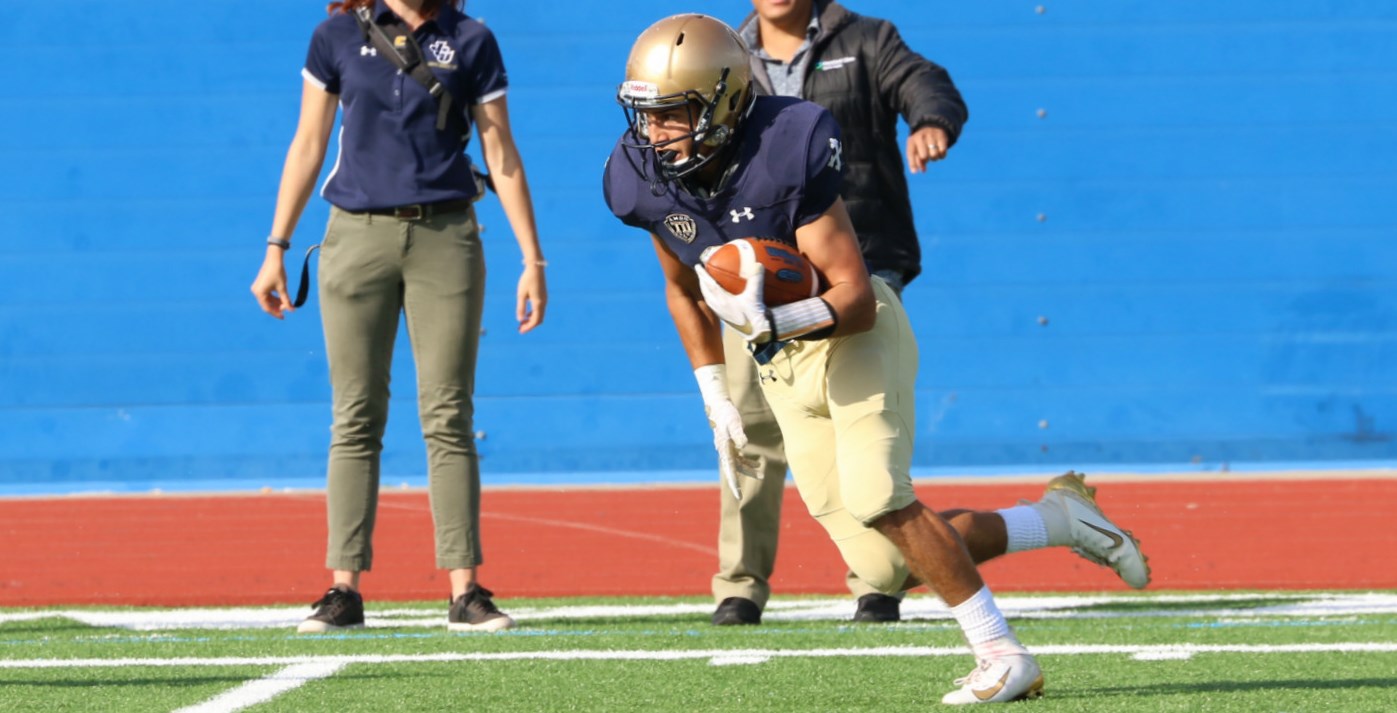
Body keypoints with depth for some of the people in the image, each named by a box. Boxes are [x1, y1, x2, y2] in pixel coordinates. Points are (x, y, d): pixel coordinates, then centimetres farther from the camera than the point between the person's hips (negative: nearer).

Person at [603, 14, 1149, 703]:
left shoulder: (785, 154, -25)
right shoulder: (645, 180, -8)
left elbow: (855, 300, -22)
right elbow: (684, 290, 12)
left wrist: (768, 321, -38)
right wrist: (717, 403, 10)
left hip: (854, 335, -6)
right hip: (782, 367, 6)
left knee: (876, 498, -26)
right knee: (886, 568, -2)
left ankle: (1002, 656, -12)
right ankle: (1058, 521, 17)